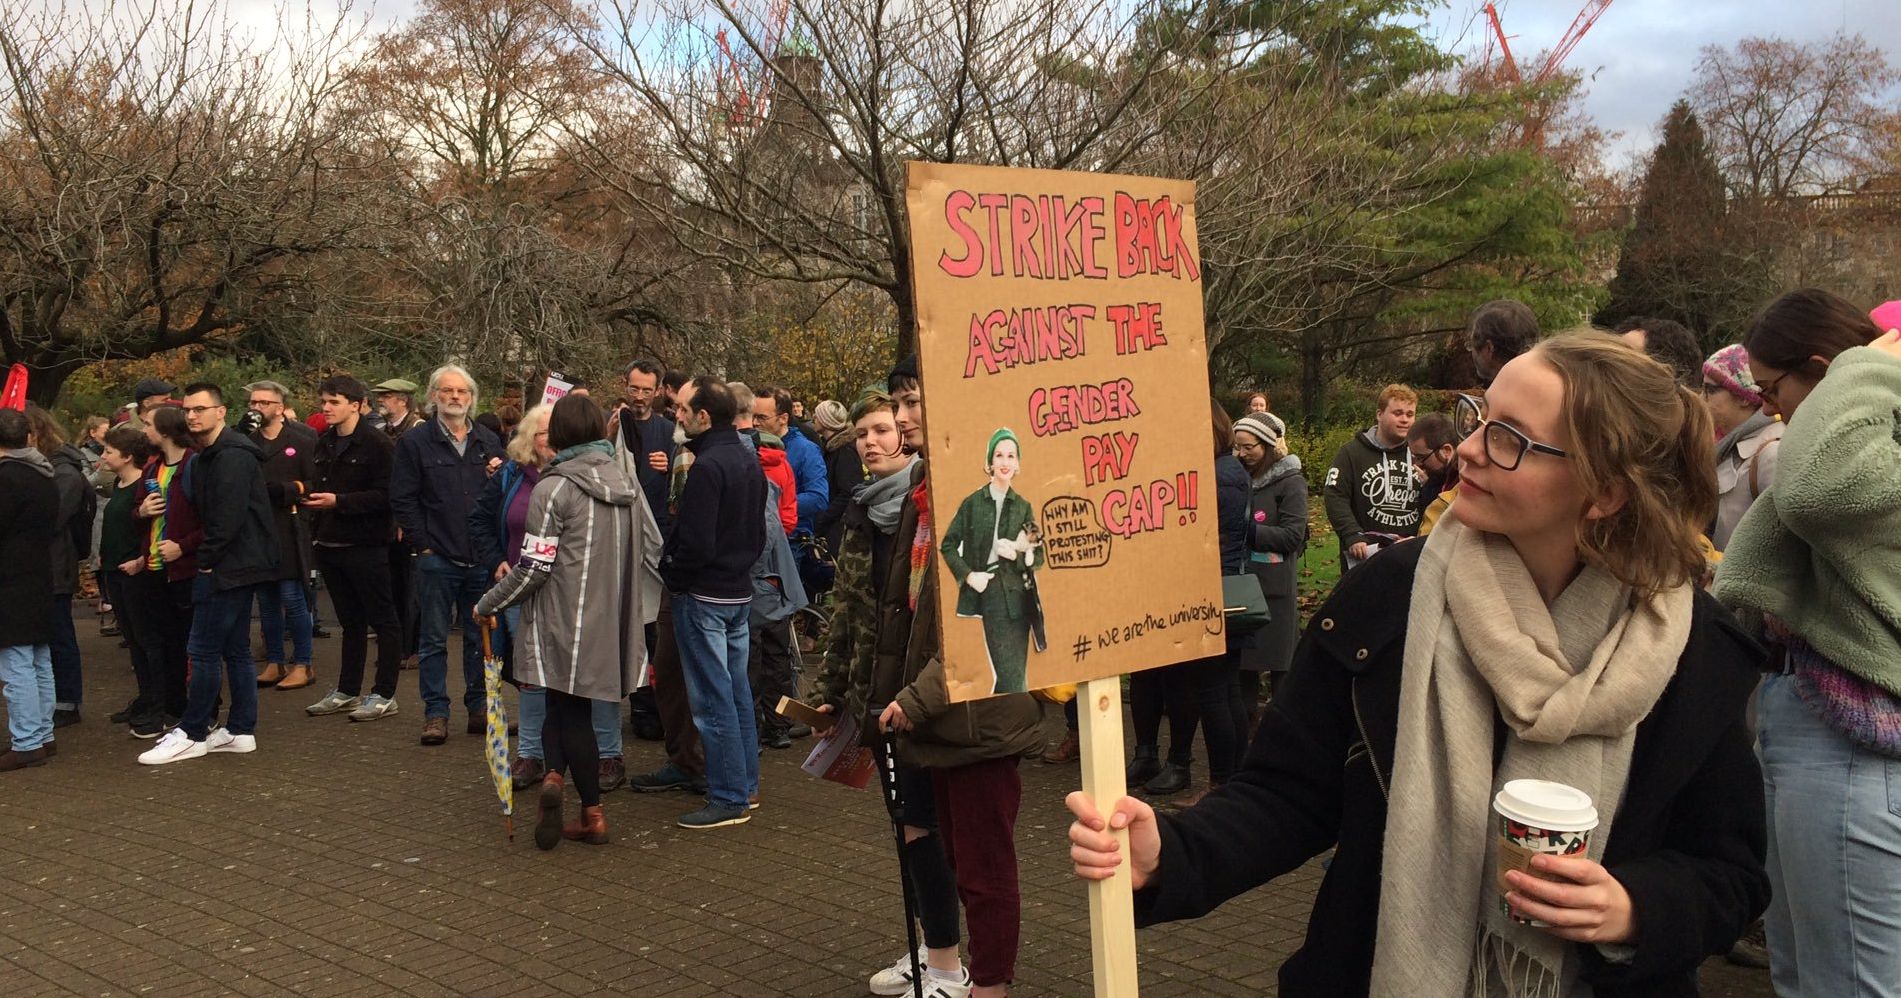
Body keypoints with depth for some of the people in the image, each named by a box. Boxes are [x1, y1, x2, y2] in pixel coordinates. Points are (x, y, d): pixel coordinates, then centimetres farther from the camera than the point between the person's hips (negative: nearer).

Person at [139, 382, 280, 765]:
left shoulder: (231, 455, -15)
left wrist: (204, 559, -14)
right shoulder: (208, 456, 18)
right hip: (236, 565, 10)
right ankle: (241, 730, 17)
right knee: (236, 649, 12)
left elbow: (227, 518, -22)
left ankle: (192, 734, 3)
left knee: (203, 650, -5)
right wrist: (203, 559, 9)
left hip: (228, 567, -10)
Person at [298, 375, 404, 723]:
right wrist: (308, 496, 5)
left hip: (365, 546, -8)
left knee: (382, 619, 0)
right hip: (330, 546, 8)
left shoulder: (377, 444, -11)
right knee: (350, 621, 16)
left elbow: (386, 496, -18)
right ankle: (347, 691, 23)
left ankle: (384, 695, 6)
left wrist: (339, 501, -21)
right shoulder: (323, 445, 14)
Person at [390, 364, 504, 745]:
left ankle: (478, 707, 20)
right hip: (437, 558, -3)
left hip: (482, 558, 3)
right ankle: (435, 712, 9)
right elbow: (402, 499, -2)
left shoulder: (488, 442, 11)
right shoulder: (415, 442, 1)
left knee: (480, 638, 10)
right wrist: (422, 544, -7)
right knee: (434, 640, 3)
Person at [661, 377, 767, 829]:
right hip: (741, 592, 9)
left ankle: (728, 799, 4)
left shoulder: (707, 466, -20)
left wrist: (668, 569, -7)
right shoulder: (749, 461, 8)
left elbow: (695, 544, -23)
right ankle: (745, 783, 26)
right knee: (737, 690, 17)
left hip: (704, 597, -9)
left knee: (713, 699, -2)